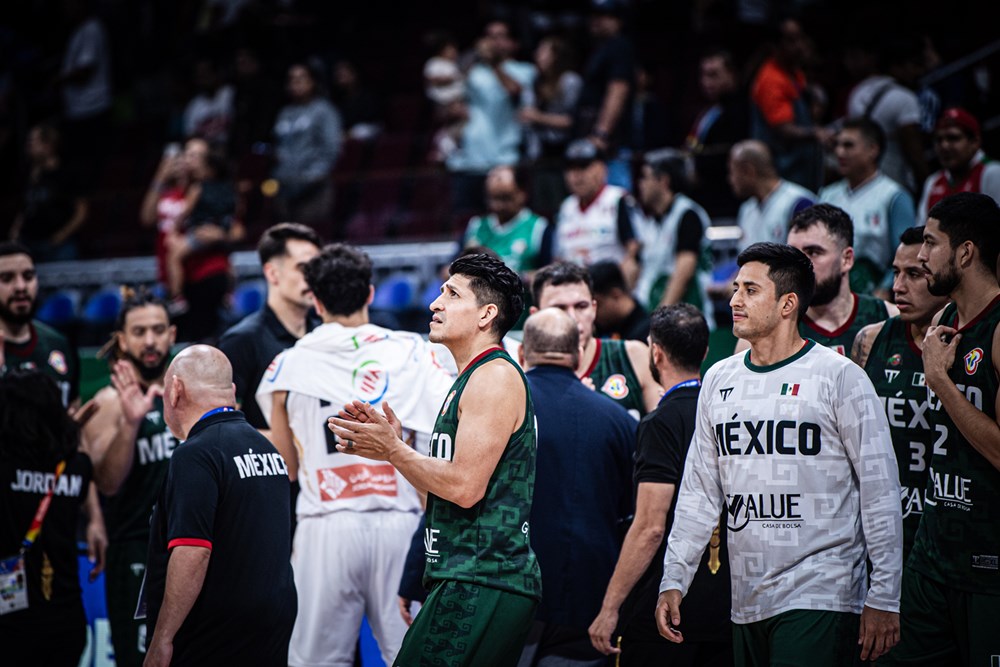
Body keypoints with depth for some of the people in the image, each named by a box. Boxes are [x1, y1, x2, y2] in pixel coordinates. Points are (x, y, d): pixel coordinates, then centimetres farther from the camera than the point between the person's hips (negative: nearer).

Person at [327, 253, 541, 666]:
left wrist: (393, 450, -10)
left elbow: (464, 487, -19)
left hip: (479, 584, -10)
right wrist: (391, 445, 10)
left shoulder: (495, 377, -12)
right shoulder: (473, 380, 21)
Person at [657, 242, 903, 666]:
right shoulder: (719, 381, 13)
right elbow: (699, 493, 16)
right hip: (747, 604, 6)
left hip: (821, 600, -6)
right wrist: (673, 581, 9)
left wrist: (884, 599, -8)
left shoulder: (840, 377, -4)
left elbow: (880, 493, -4)